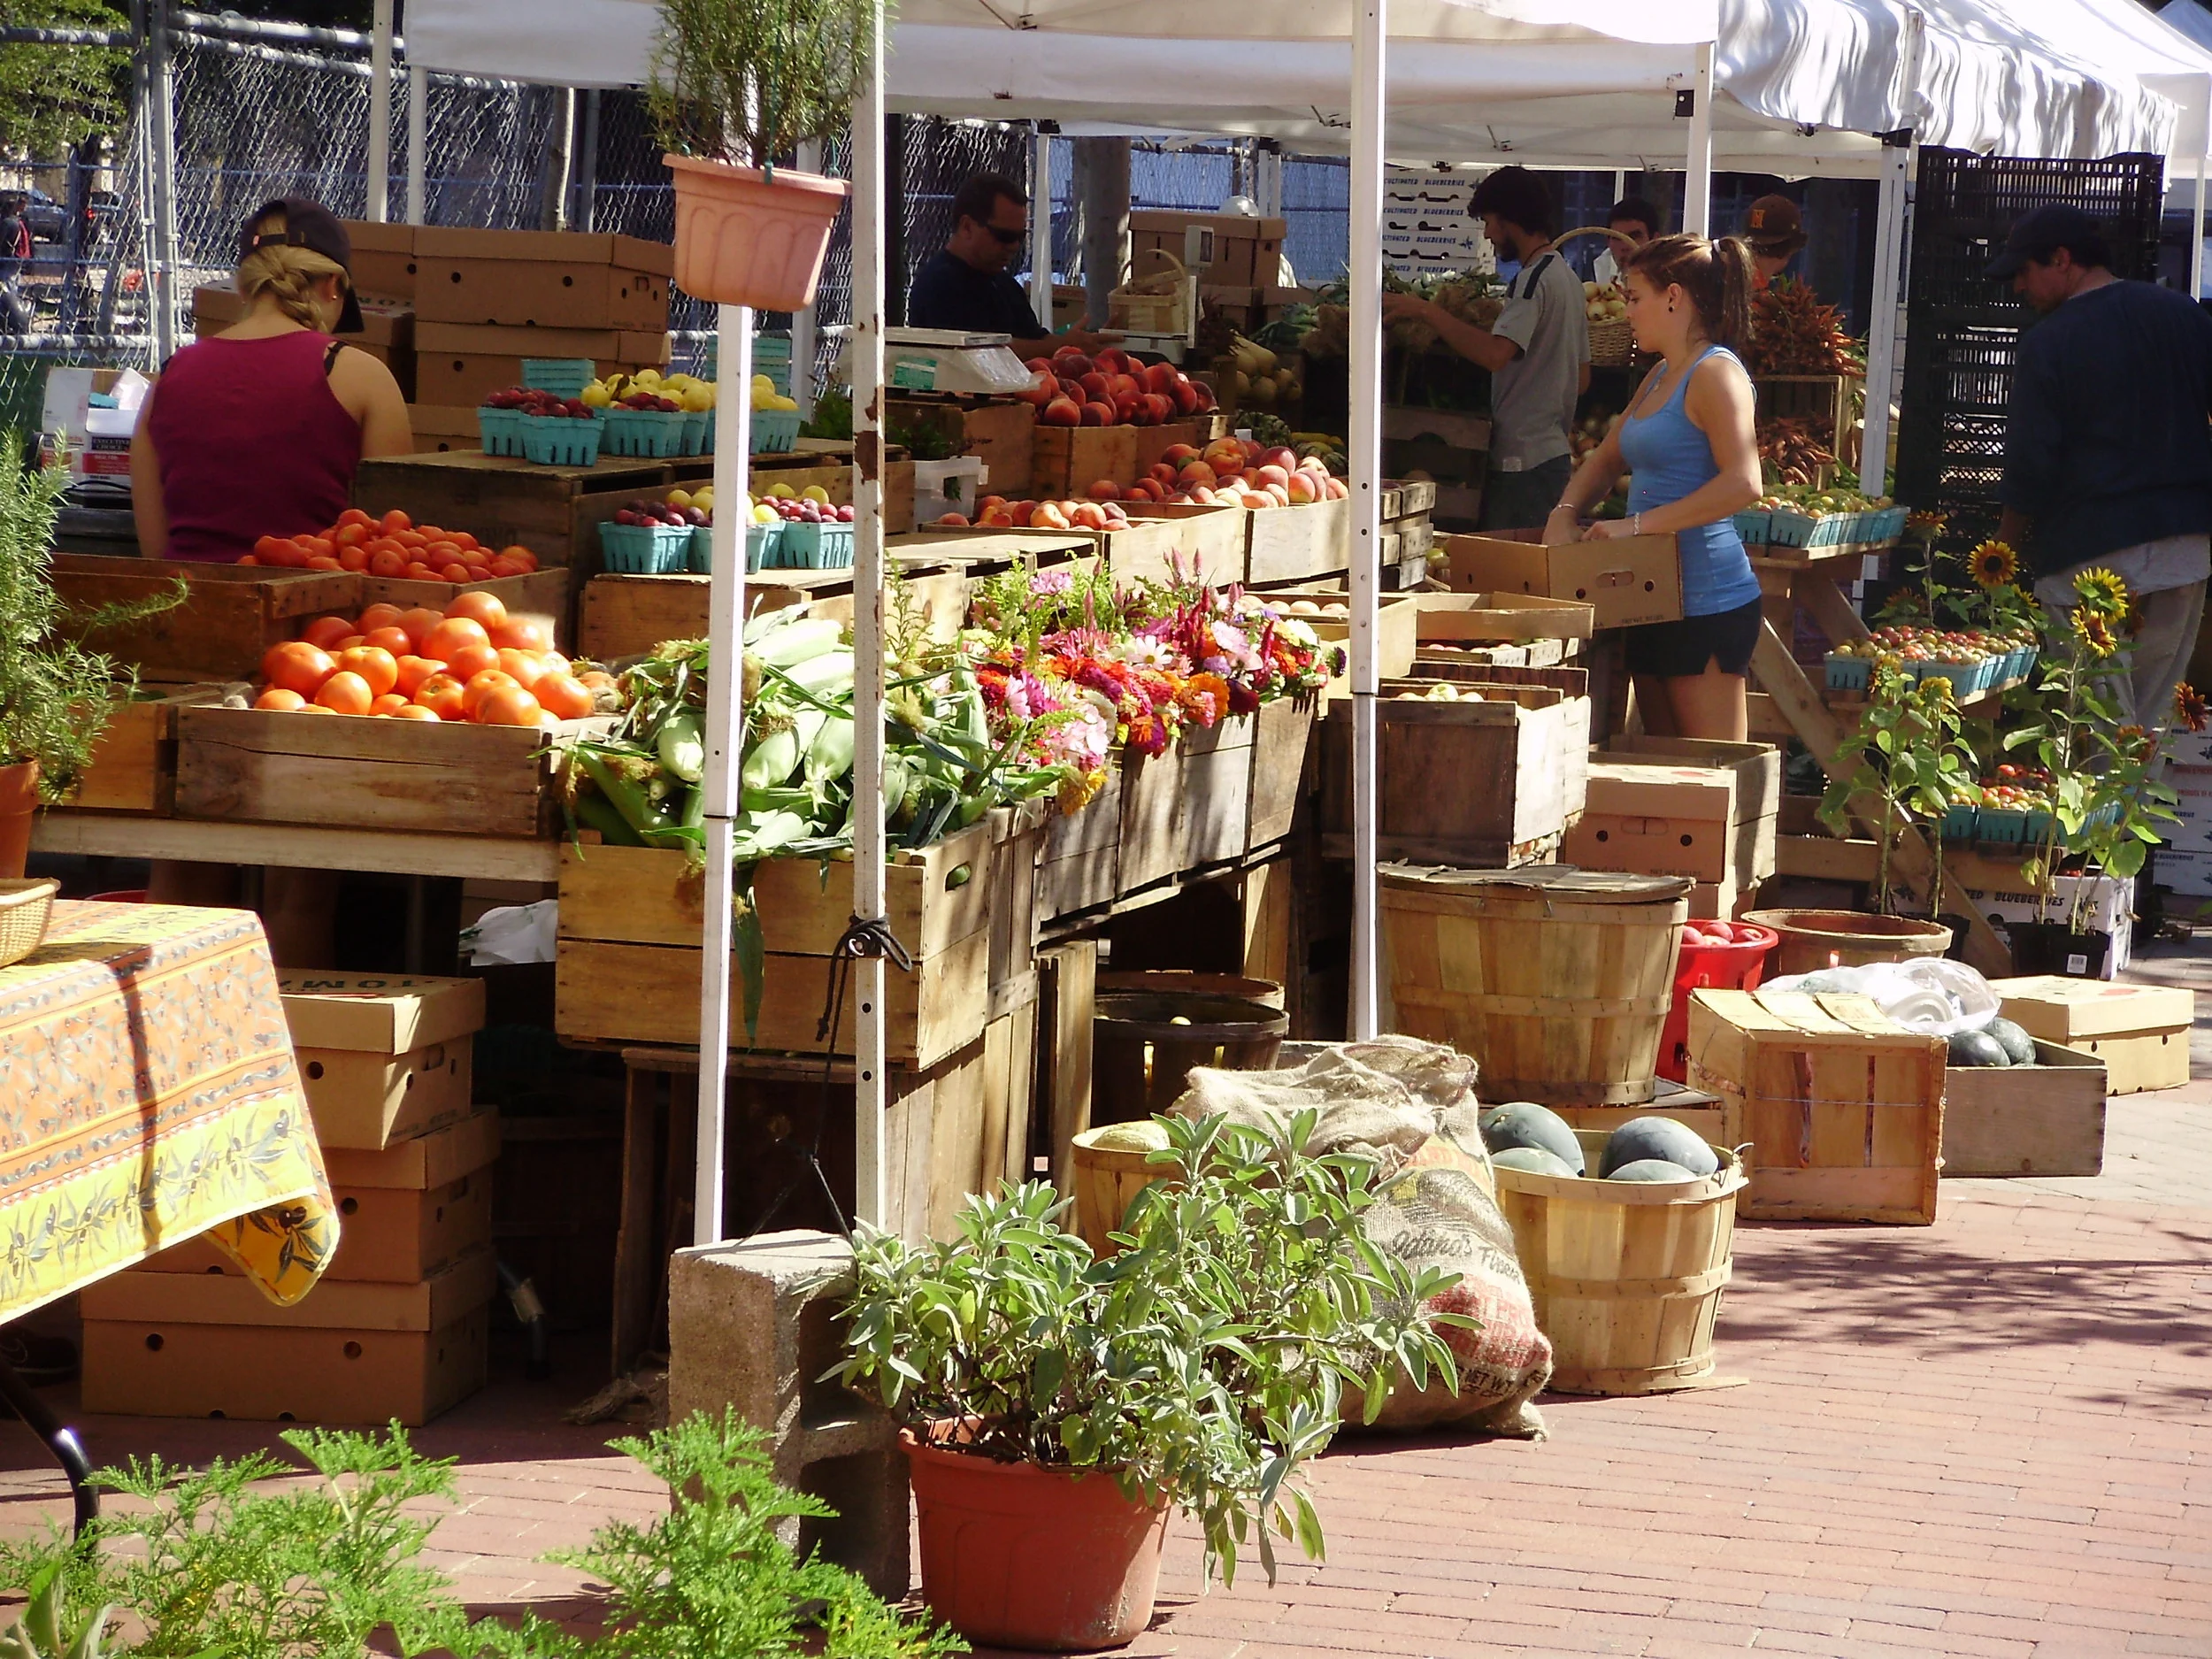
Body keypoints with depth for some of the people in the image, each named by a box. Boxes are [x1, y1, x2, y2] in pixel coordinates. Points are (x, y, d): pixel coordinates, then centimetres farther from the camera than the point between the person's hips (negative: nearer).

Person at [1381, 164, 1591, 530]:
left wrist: (1426, 311, -24)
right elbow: (1582, 379, 23)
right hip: (1555, 452, 10)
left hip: (1523, 461, -10)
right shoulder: (1567, 277, 17)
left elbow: (1495, 353, -30)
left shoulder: (1534, 279, -14)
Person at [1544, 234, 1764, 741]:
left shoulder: (1715, 374, -13)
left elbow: (1742, 485, -24)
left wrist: (1638, 523, -21)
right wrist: (1564, 514, 7)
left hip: (1707, 602, -10)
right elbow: (1608, 458, 27)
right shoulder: (1660, 379, 16)